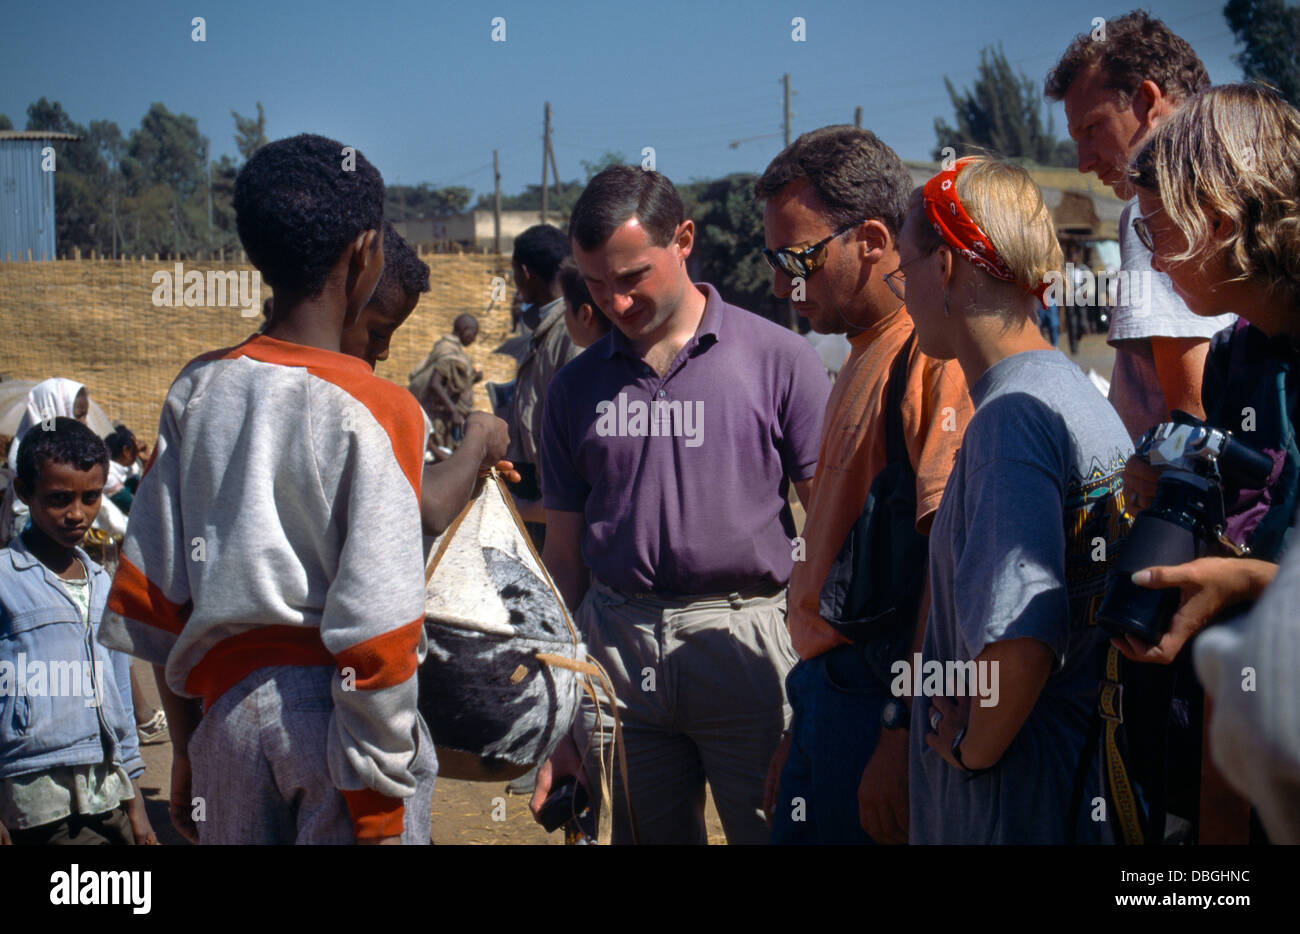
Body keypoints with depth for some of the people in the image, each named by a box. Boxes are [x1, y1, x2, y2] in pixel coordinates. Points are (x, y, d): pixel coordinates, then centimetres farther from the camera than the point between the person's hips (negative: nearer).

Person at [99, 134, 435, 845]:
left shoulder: (196, 392, 4)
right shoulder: (377, 411, -12)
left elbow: (147, 593, 7)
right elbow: (375, 632, -15)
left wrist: (186, 750, 17)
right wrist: (380, 804, -8)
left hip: (227, 706, 5)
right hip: (332, 715, -5)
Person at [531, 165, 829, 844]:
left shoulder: (780, 360, -2)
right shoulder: (576, 386, 9)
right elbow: (564, 554, 13)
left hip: (746, 642, -3)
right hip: (615, 651, 3)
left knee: (775, 833, -1)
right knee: (644, 834, 10)